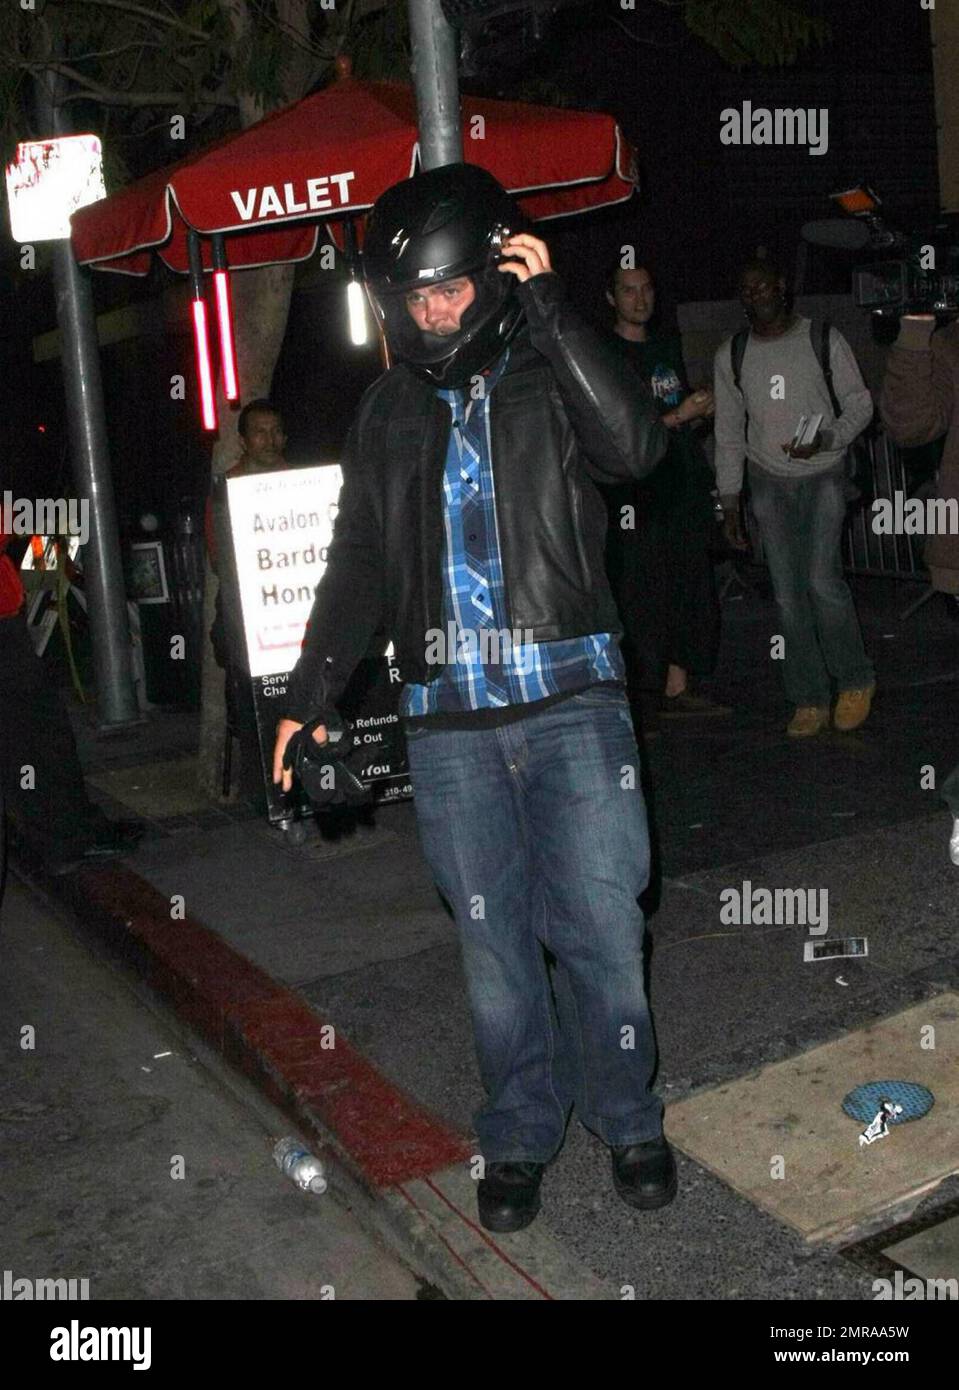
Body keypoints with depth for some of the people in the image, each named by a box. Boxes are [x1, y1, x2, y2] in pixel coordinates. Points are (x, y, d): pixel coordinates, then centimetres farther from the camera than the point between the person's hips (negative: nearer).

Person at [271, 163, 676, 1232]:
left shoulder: (552, 378, 4)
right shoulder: (390, 411, 14)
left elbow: (635, 447, -18)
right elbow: (357, 566, 18)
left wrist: (549, 307, -16)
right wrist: (310, 691, 13)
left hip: (570, 702, -2)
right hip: (447, 722, 3)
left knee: (600, 928, -1)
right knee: (491, 940, 8)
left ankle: (627, 1118, 22)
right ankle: (519, 1134, 26)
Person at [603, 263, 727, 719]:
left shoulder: (668, 345, 18)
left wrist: (703, 408, 6)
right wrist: (679, 416, -14)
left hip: (682, 485, 7)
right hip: (634, 492, -7)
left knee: (690, 589, 7)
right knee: (641, 592, -8)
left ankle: (678, 688, 16)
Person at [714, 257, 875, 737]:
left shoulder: (824, 341, -1)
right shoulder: (731, 355, 6)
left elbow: (859, 404, 3)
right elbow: (728, 433, 10)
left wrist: (825, 440, -17)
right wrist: (729, 504, 7)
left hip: (822, 476, -3)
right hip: (769, 482, 3)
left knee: (822, 580, -16)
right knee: (788, 593, -1)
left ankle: (855, 680, 5)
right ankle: (809, 699, 8)